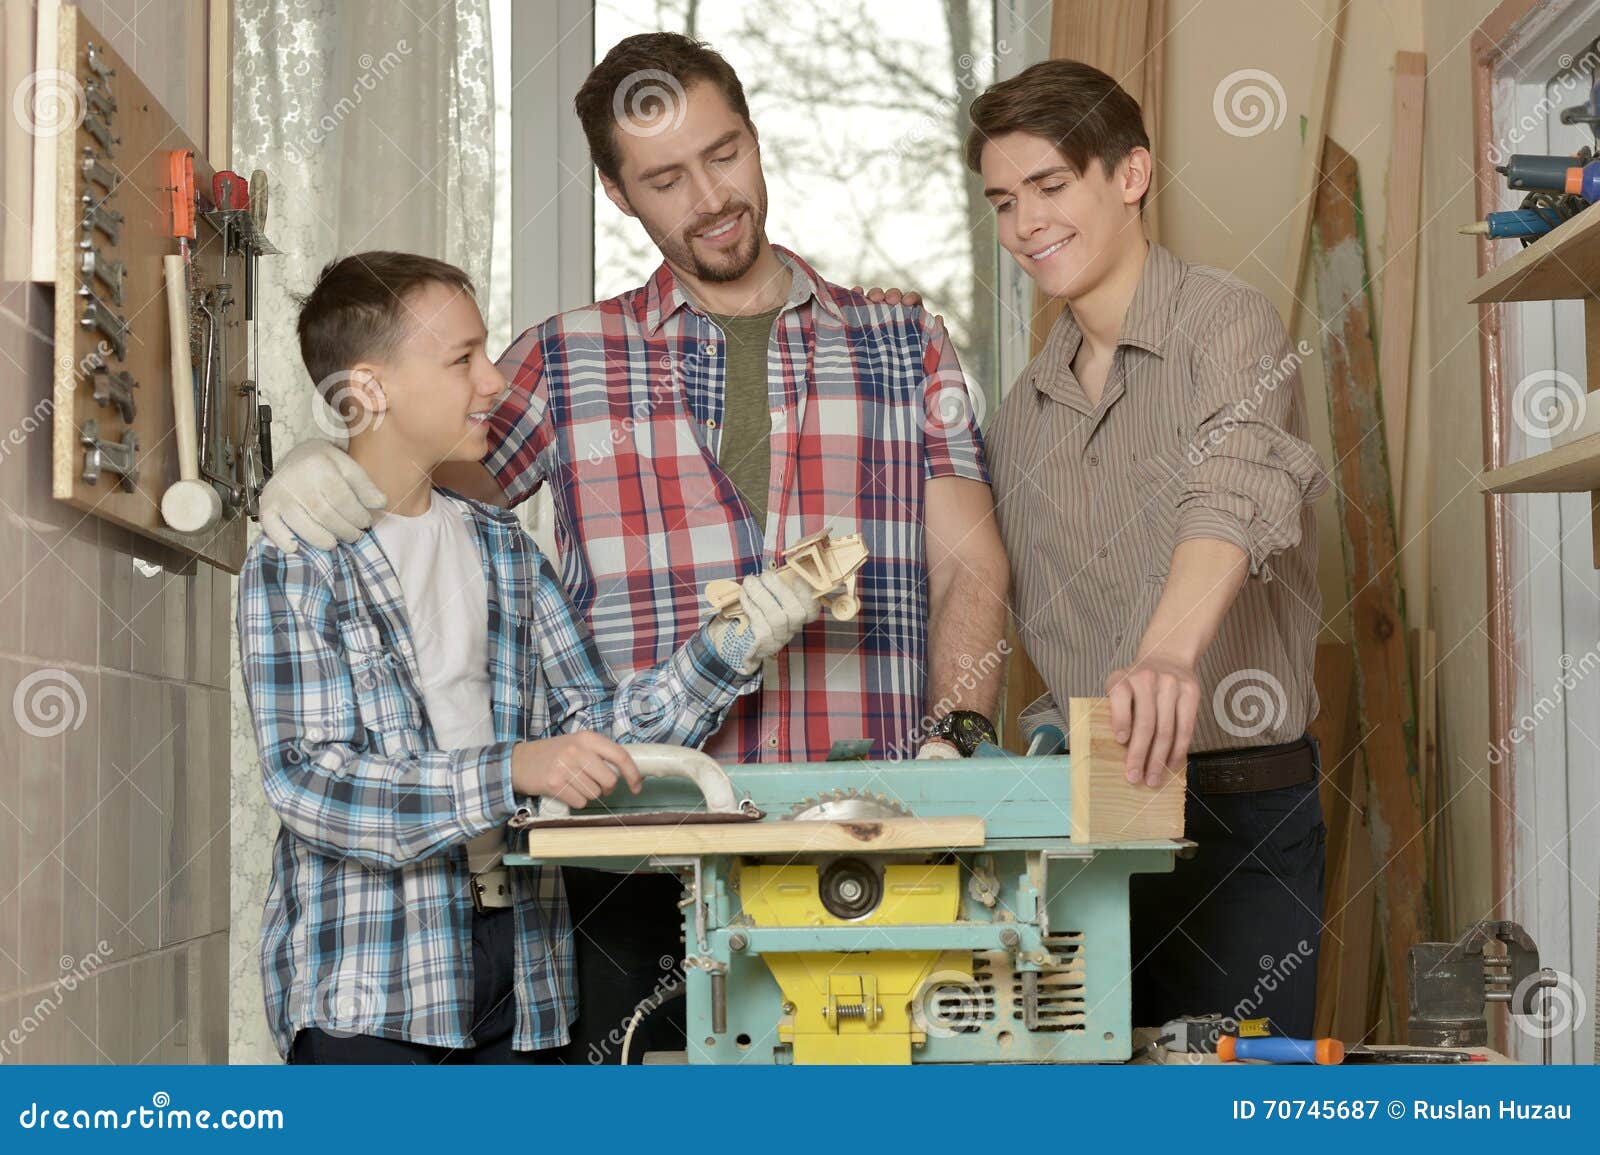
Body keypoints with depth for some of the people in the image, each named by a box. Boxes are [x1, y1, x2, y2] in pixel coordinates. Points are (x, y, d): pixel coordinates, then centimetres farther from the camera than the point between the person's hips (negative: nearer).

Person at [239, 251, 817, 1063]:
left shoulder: (501, 547, 14)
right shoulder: (296, 565, -5)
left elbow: (592, 721, 11)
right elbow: (309, 784, -16)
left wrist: (729, 648, -4)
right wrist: (510, 772, -27)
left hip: (517, 962, 6)